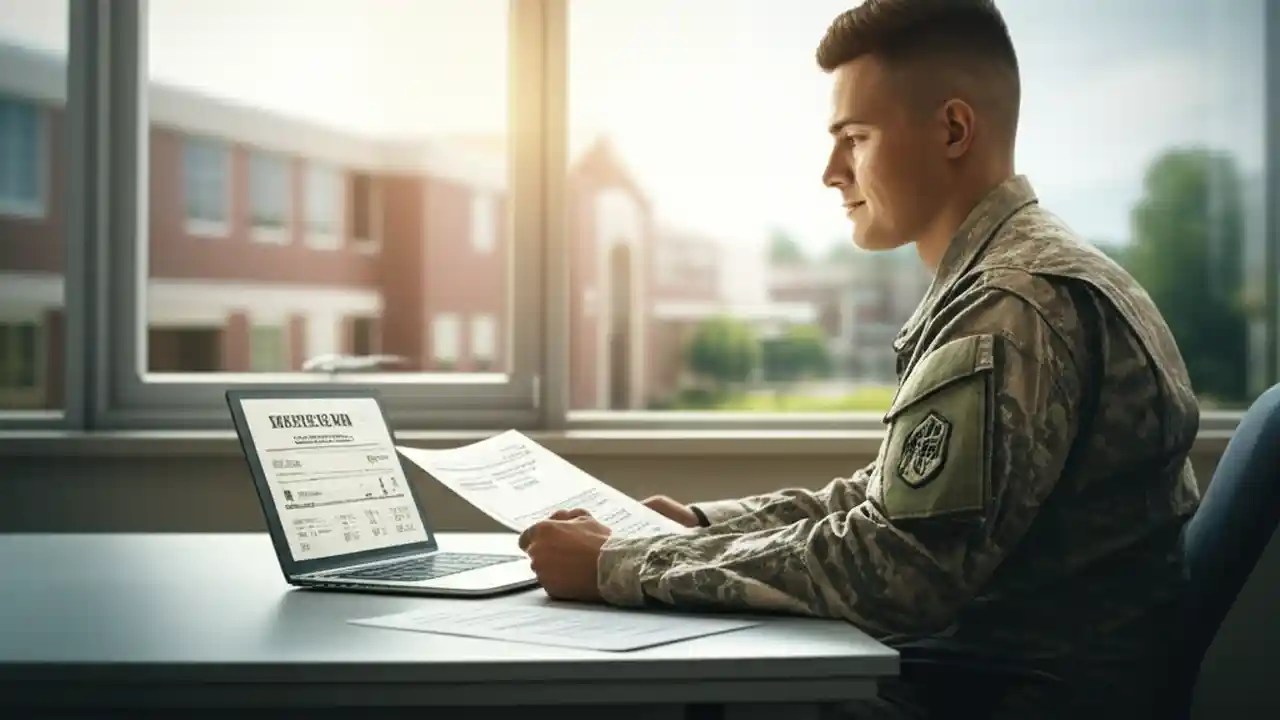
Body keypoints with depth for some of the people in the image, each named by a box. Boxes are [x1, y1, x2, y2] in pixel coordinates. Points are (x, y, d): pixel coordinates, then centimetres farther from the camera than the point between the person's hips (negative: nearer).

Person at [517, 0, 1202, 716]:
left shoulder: (1017, 308, -20)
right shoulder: (1010, 277, 13)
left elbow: (884, 571, -24)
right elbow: (891, 500, 16)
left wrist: (620, 567, -18)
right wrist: (701, 524, 6)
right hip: (977, 662, 9)